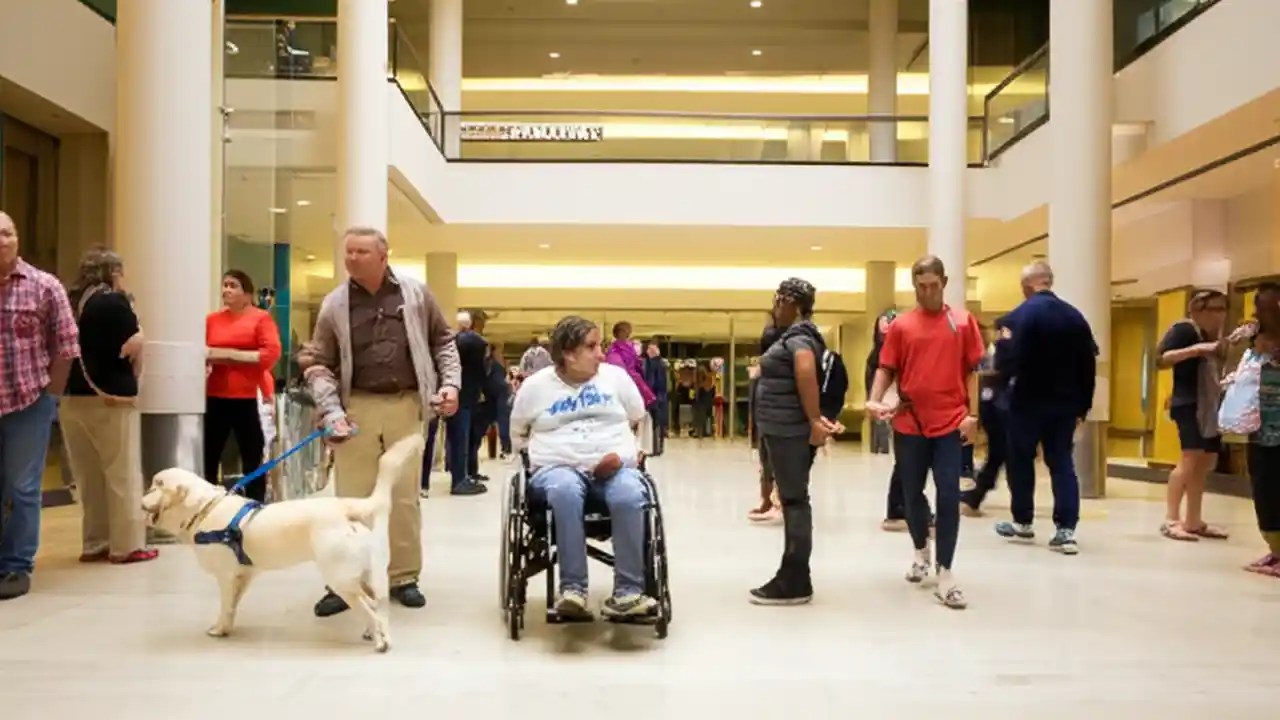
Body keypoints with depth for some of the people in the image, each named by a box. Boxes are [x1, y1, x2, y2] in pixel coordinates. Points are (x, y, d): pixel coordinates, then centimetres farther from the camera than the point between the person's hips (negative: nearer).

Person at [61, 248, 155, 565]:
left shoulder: (70, 301, 10)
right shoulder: (114, 301, -10)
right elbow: (132, 347, -15)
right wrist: (134, 374, 3)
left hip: (72, 398, 7)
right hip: (110, 398, -6)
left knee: (88, 477, 14)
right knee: (122, 475, 2)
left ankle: (95, 543, 21)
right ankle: (127, 545, 5)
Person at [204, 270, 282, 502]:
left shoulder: (261, 318, -1)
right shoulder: (212, 319, 9)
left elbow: (271, 354, -10)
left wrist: (232, 355, -11)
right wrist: (206, 356, -12)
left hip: (247, 399, -3)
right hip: (214, 398, 3)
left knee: (252, 460, 6)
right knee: (207, 458, 7)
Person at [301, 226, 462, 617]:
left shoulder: (416, 294, 2)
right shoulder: (335, 304, 1)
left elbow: (442, 342, 12)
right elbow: (317, 365, 2)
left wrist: (450, 382, -2)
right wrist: (332, 410, -10)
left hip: (405, 405, 0)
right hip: (357, 406, 0)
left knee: (404, 495, 7)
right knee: (351, 496, 1)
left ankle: (404, 577, 19)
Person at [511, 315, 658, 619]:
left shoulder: (616, 376, 11)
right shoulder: (535, 385, 9)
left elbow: (641, 421, 21)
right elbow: (518, 433, 21)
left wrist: (628, 453, 10)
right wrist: (534, 459, 8)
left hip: (615, 467, 1)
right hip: (558, 467, -1)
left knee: (630, 496, -35)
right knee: (565, 492, -39)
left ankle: (627, 592, -28)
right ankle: (572, 589, -32)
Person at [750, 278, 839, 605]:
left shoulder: (799, 338, -14)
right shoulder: (795, 335, 17)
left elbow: (807, 375, -31)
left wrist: (814, 422, -28)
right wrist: (814, 419, 10)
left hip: (789, 431, -11)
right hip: (783, 429, 11)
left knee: (795, 500, -7)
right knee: (793, 500, 12)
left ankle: (795, 583, -3)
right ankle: (793, 578, 19)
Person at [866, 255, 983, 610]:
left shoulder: (963, 322, 3)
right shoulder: (900, 325, 3)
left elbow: (975, 370, 5)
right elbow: (886, 369, 5)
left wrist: (972, 414, -3)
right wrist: (874, 400, -13)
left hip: (950, 424, -1)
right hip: (909, 425, 1)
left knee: (949, 497, -5)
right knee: (912, 494, 13)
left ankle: (945, 574, 2)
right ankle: (921, 552, 36)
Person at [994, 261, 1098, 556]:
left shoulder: (1019, 316, -13)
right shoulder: (1075, 316, 4)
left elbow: (1009, 365, -19)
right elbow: (1088, 365, 5)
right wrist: (1083, 404, 12)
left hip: (1029, 402, -4)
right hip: (1064, 403, 4)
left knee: (1021, 461, 12)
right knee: (1062, 463, 8)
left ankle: (1022, 522, 24)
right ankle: (1066, 531, 1)